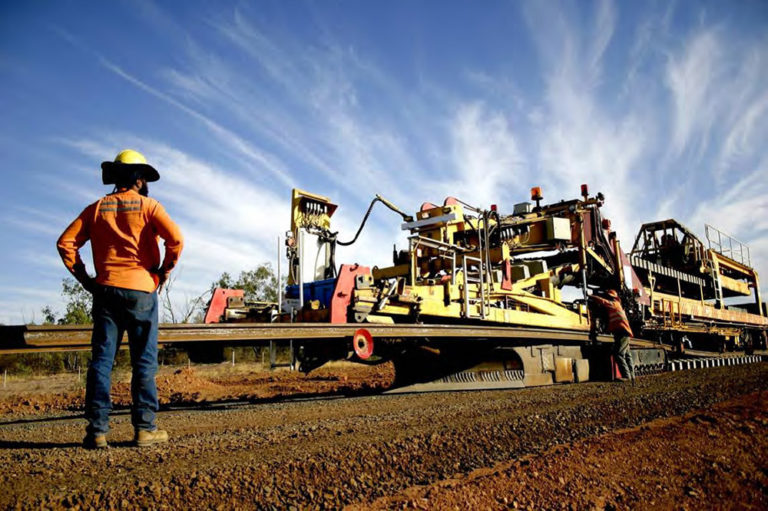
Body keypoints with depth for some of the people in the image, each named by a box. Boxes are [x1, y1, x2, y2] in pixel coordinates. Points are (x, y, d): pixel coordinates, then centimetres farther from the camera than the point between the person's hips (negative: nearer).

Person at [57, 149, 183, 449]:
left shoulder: (97, 208, 12)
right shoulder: (147, 205, 1)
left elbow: (66, 243, 6)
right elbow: (175, 239, -13)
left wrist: (84, 278, 9)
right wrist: (163, 273, -2)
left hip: (106, 290, 3)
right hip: (141, 290, -3)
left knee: (101, 359, 5)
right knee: (144, 362, 2)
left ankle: (97, 429, 2)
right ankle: (144, 429, 4)